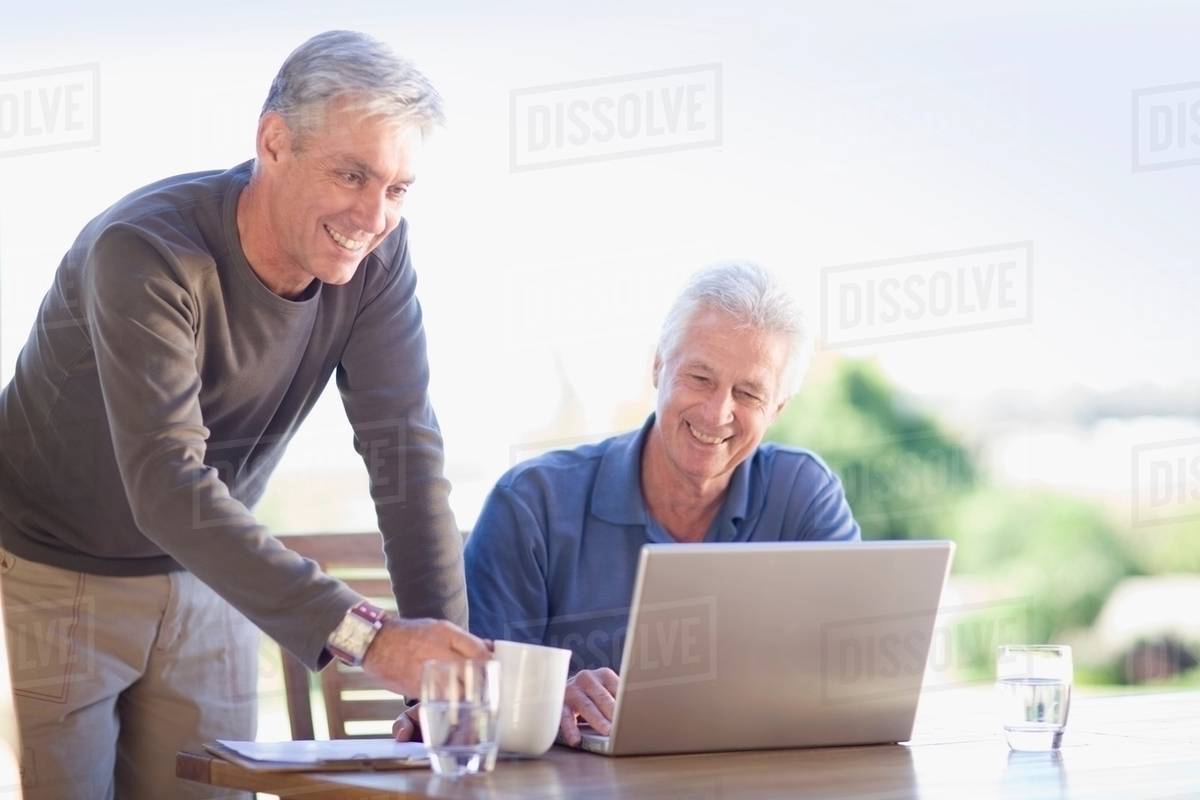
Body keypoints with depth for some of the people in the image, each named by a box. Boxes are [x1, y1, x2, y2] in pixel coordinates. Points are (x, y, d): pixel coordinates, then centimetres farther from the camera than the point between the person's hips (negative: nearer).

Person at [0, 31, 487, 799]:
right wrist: (362, 635, -45)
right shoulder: (144, 251, -29)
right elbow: (169, 489, -38)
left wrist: (445, 643, -28)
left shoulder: (376, 254, -12)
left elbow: (406, 451, -15)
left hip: (203, 582, 5)